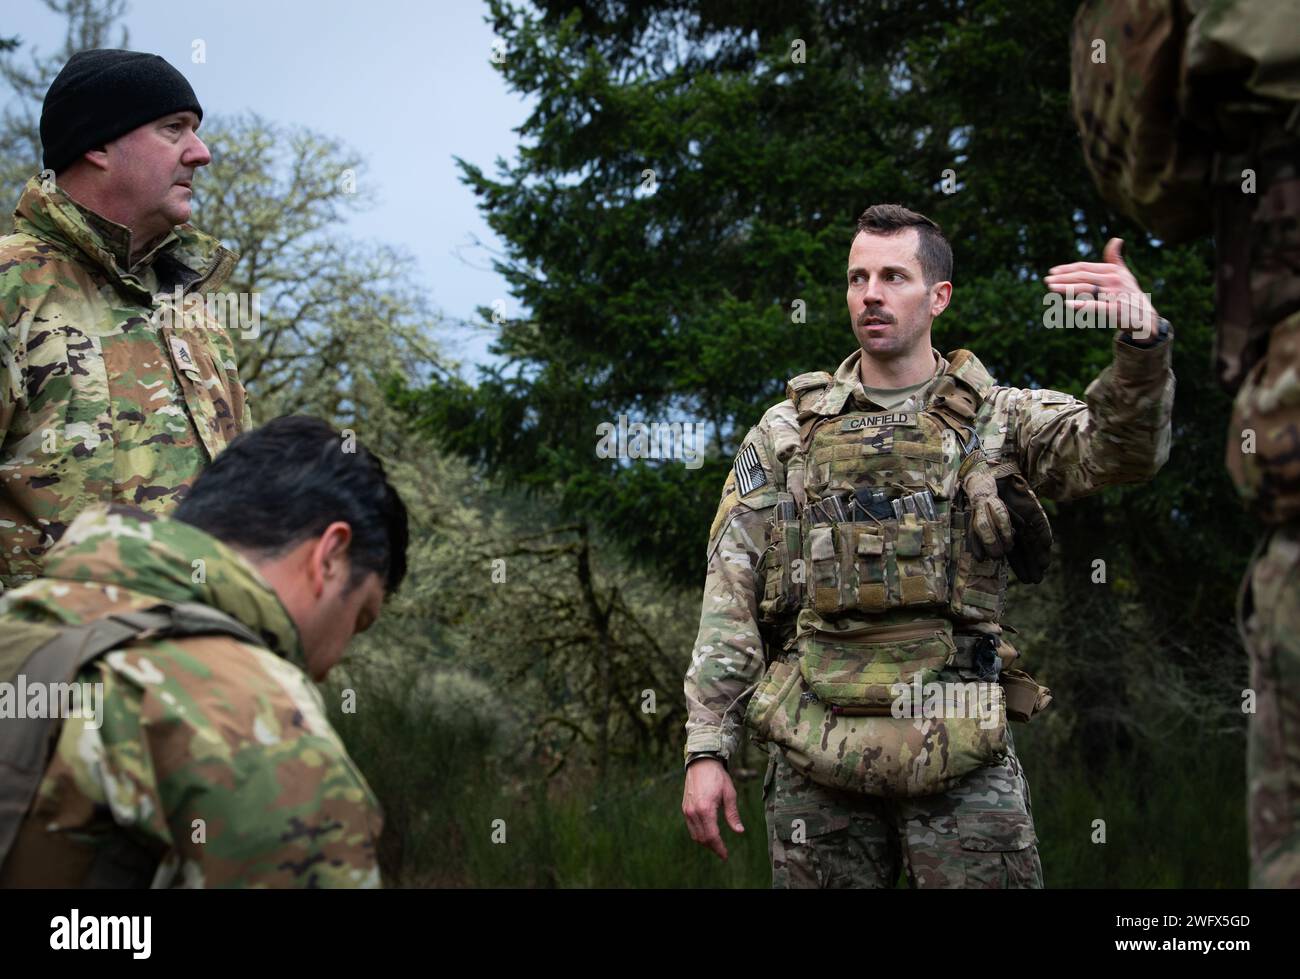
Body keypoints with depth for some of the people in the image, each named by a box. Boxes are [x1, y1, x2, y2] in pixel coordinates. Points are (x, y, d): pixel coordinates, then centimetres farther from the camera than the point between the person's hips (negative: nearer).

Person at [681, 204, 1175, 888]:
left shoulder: (1000, 420, 7)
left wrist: (1143, 337, -31)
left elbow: (1123, 451, -11)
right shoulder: (786, 433, 10)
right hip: (816, 748, 1)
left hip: (963, 752, -1)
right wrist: (706, 748, -1)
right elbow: (731, 594, 7)